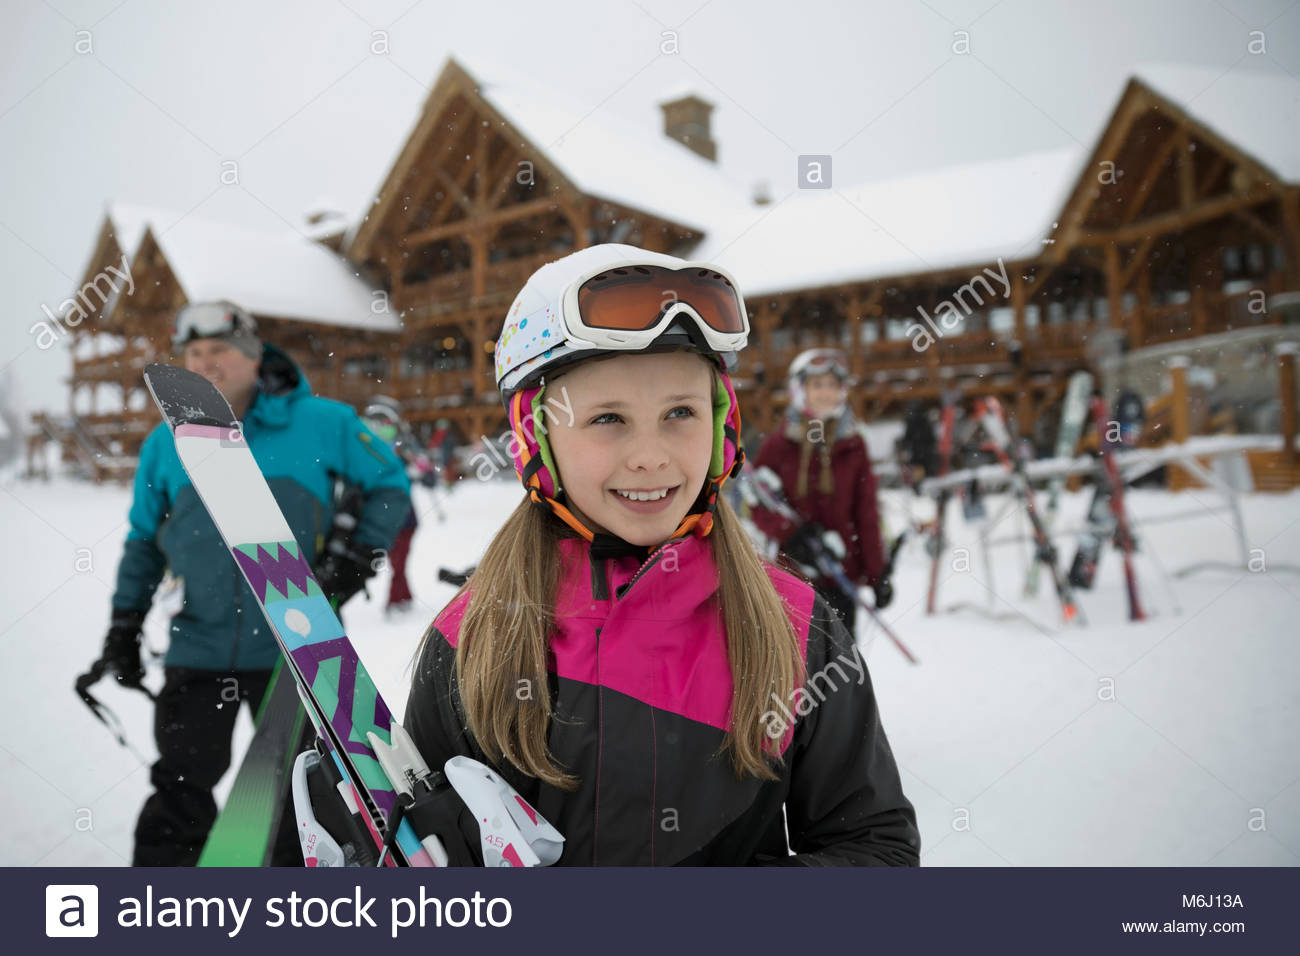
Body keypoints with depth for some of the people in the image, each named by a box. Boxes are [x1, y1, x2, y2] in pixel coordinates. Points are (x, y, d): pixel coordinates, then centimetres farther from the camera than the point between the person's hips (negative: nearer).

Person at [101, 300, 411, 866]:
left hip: (295, 648, -1)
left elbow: (390, 486, 4)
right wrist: (125, 622, 12)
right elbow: (144, 538, 16)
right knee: (181, 793, 9)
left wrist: (358, 558, -6)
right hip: (198, 650, 2)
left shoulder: (320, 422, -5)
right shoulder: (167, 442, 5)